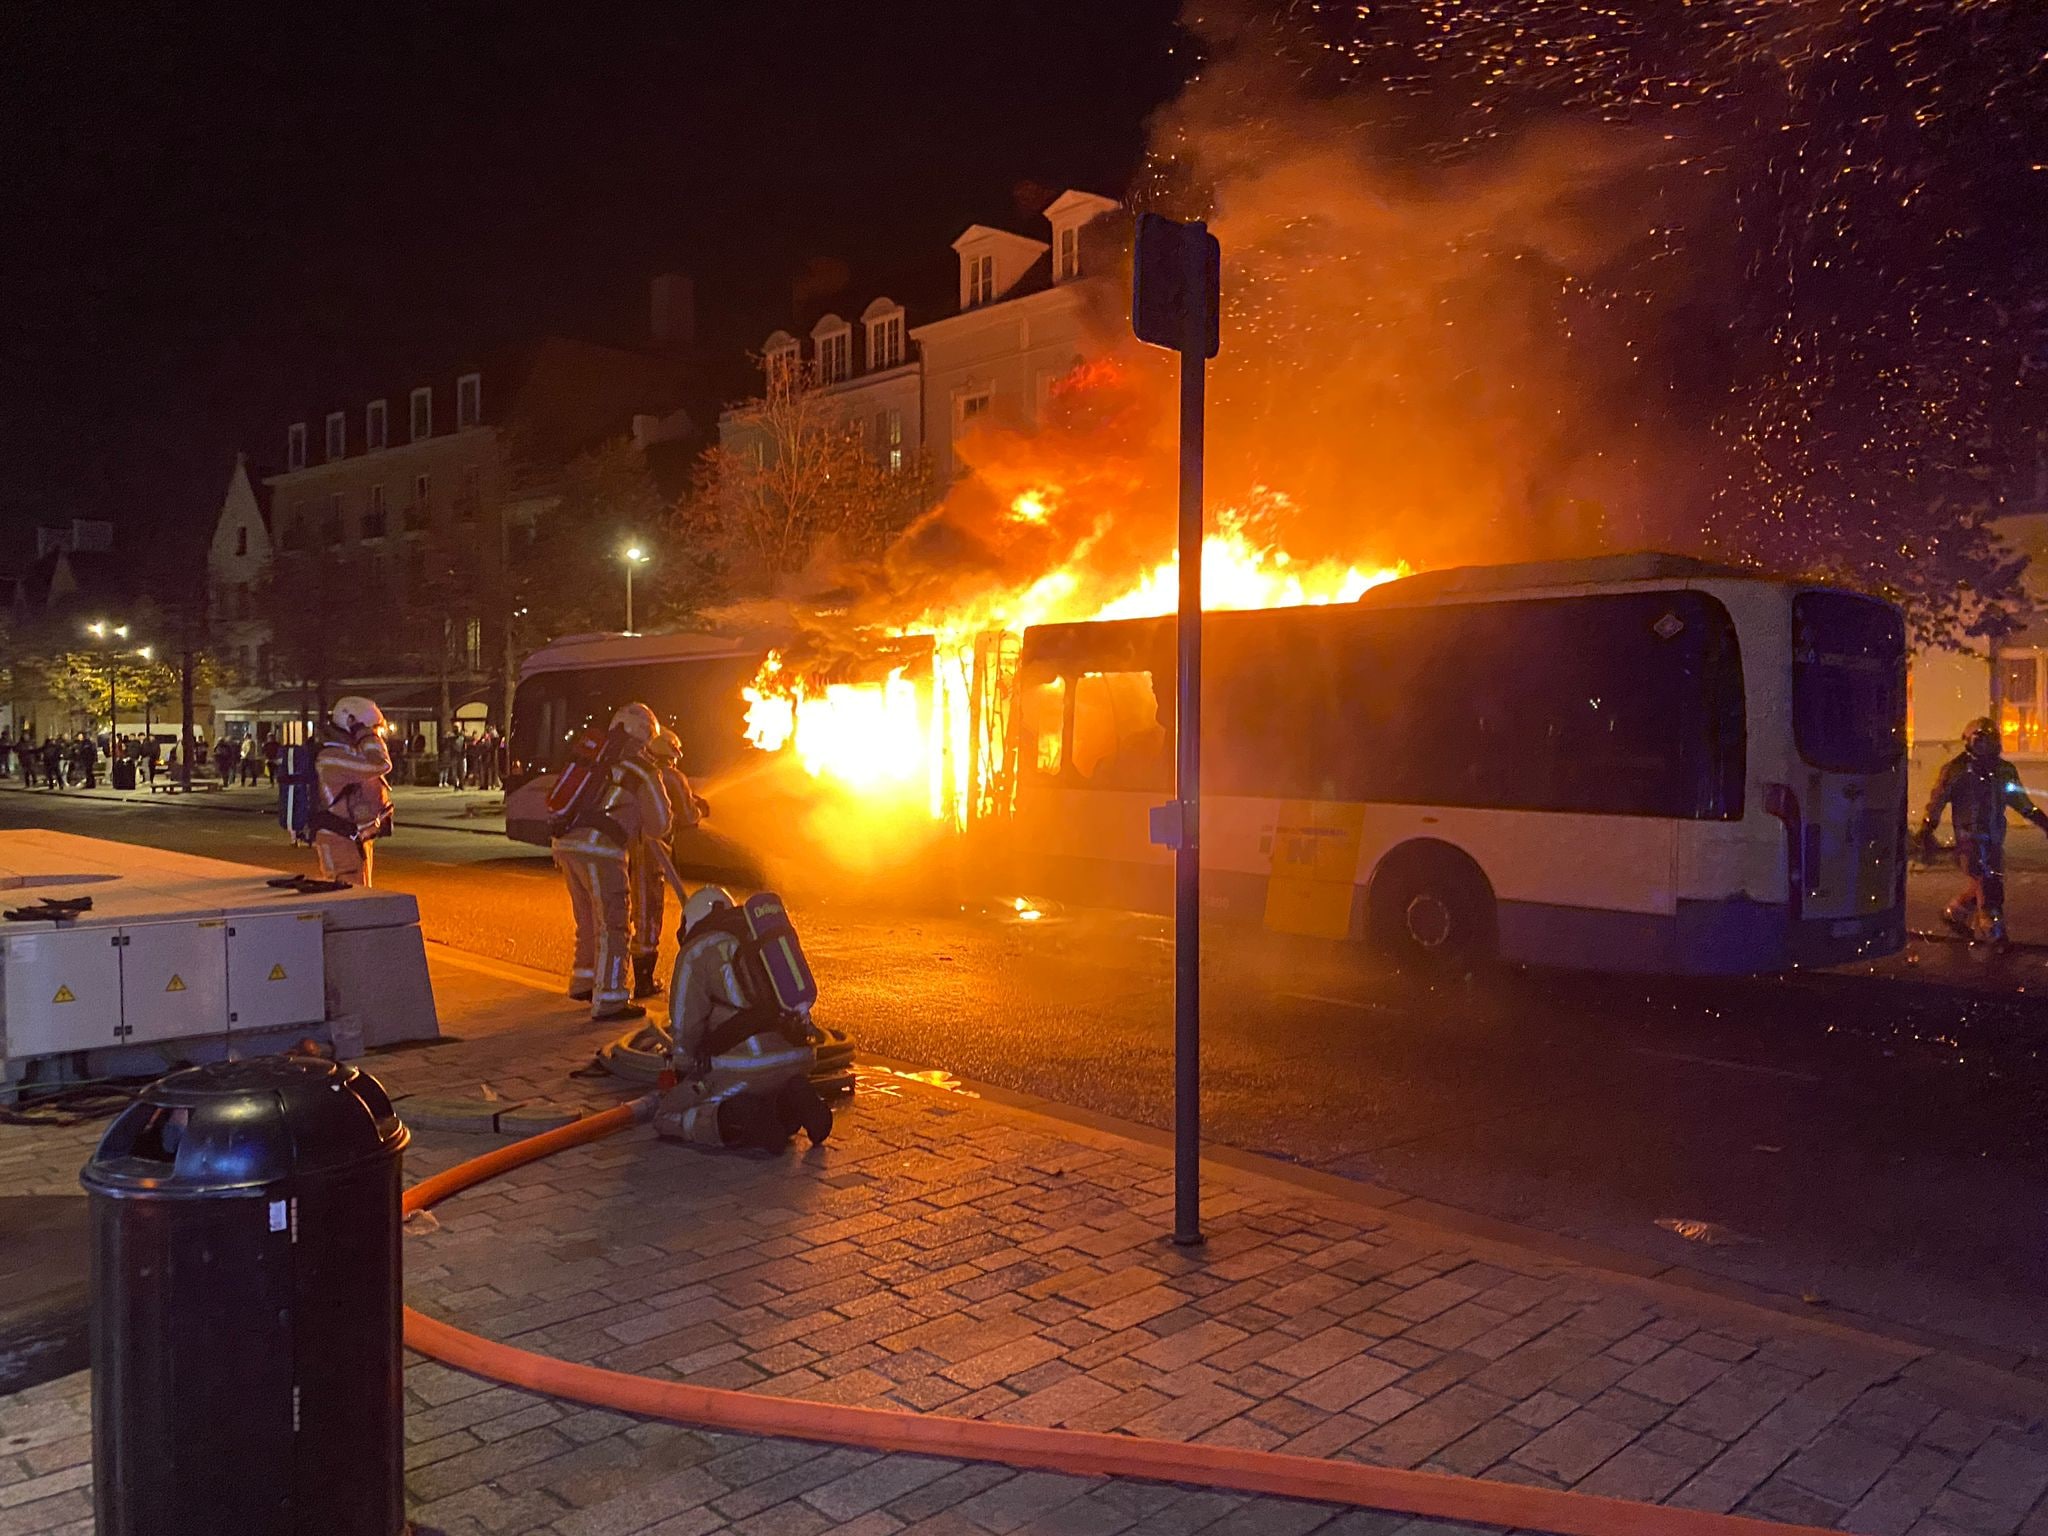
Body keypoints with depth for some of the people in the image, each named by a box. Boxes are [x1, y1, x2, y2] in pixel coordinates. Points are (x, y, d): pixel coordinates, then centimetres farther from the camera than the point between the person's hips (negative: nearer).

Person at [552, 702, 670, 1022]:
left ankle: (583, 982, 36)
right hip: (599, 850, -7)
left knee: (589, 920, 22)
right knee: (612, 924, -2)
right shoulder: (643, 771, 0)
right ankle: (609, 1000, -3)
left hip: (566, 843, 7)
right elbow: (658, 825, 4)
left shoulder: (599, 759, 20)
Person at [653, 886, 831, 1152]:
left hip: (746, 1069, -6)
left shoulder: (695, 953, 5)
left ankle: (739, 1120, -18)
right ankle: (792, 1102, 3)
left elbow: (685, 1027, 5)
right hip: (800, 1061, 6)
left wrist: (683, 1074, 24)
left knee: (667, 1119, 7)